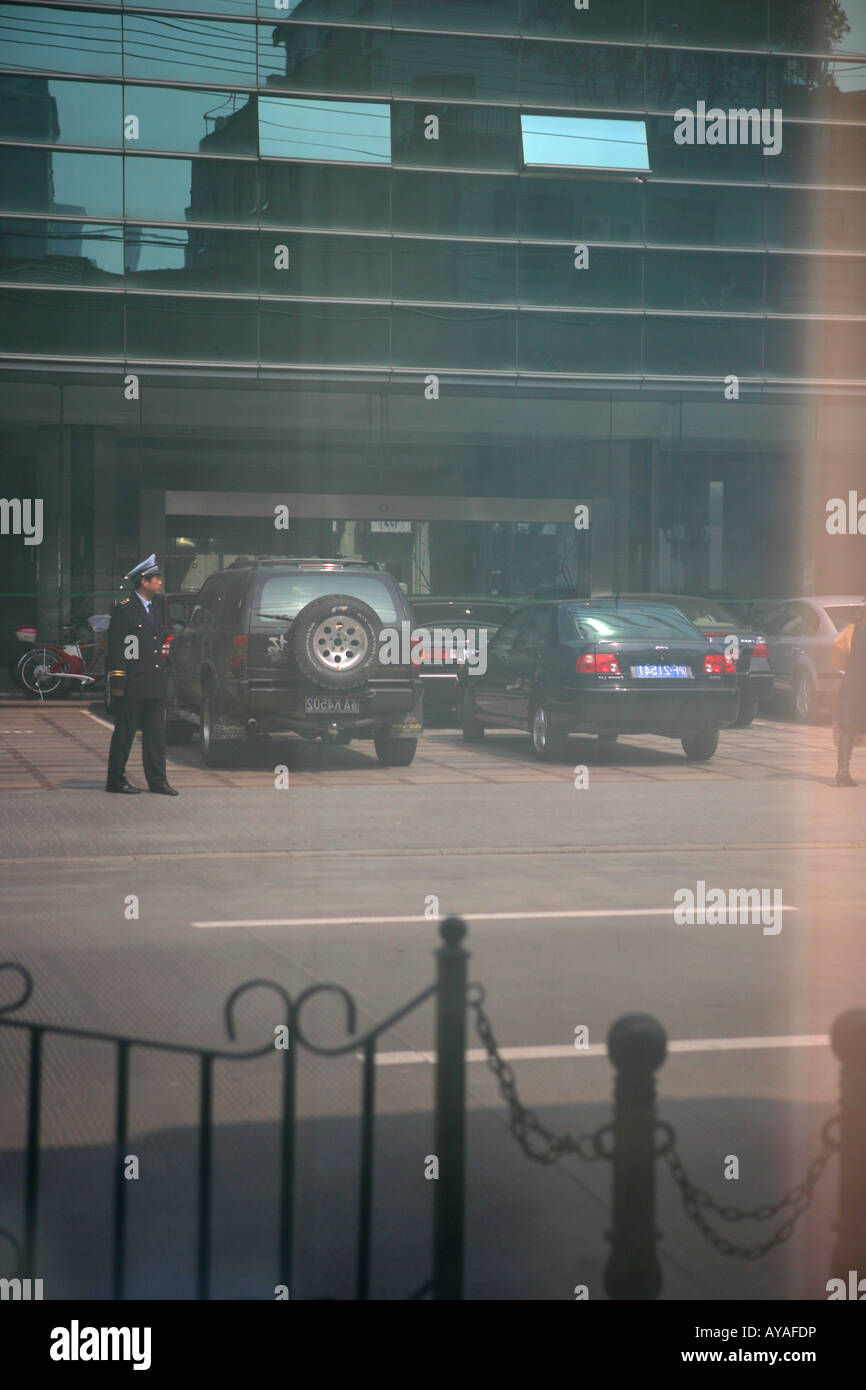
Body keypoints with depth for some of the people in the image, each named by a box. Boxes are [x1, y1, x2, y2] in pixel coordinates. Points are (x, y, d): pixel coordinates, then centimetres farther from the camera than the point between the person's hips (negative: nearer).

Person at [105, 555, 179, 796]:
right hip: (132, 685, -7)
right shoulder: (124, 609, -9)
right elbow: (115, 648, -11)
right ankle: (116, 780, 9)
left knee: (156, 733, 7)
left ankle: (157, 780, 12)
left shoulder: (154, 608, 15)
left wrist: (162, 675, 16)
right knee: (125, 733, 1)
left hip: (155, 685, 7)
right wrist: (117, 683, -14)